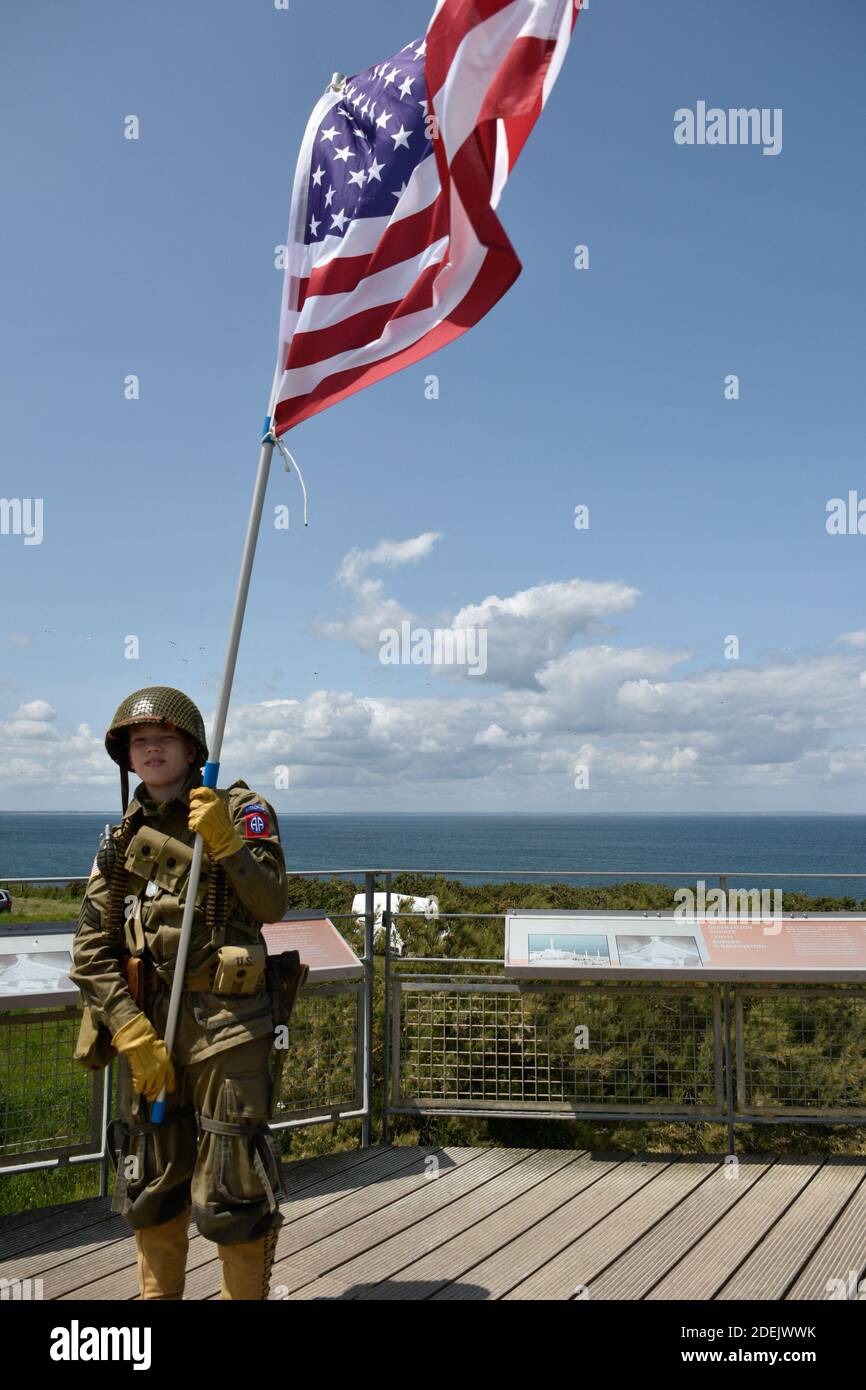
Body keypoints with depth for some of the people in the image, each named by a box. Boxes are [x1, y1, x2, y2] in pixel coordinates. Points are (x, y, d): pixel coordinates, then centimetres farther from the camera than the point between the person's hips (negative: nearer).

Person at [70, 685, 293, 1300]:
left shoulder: (243, 812, -2)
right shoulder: (123, 837, 9)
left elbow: (270, 905, -15)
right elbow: (91, 950, 3)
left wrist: (225, 842, -30)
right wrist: (132, 1032, -8)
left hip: (228, 1025, -4)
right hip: (147, 1025, 5)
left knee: (231, 1190, -2)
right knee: (151, 1181, 16)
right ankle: (157, 1293, 33)